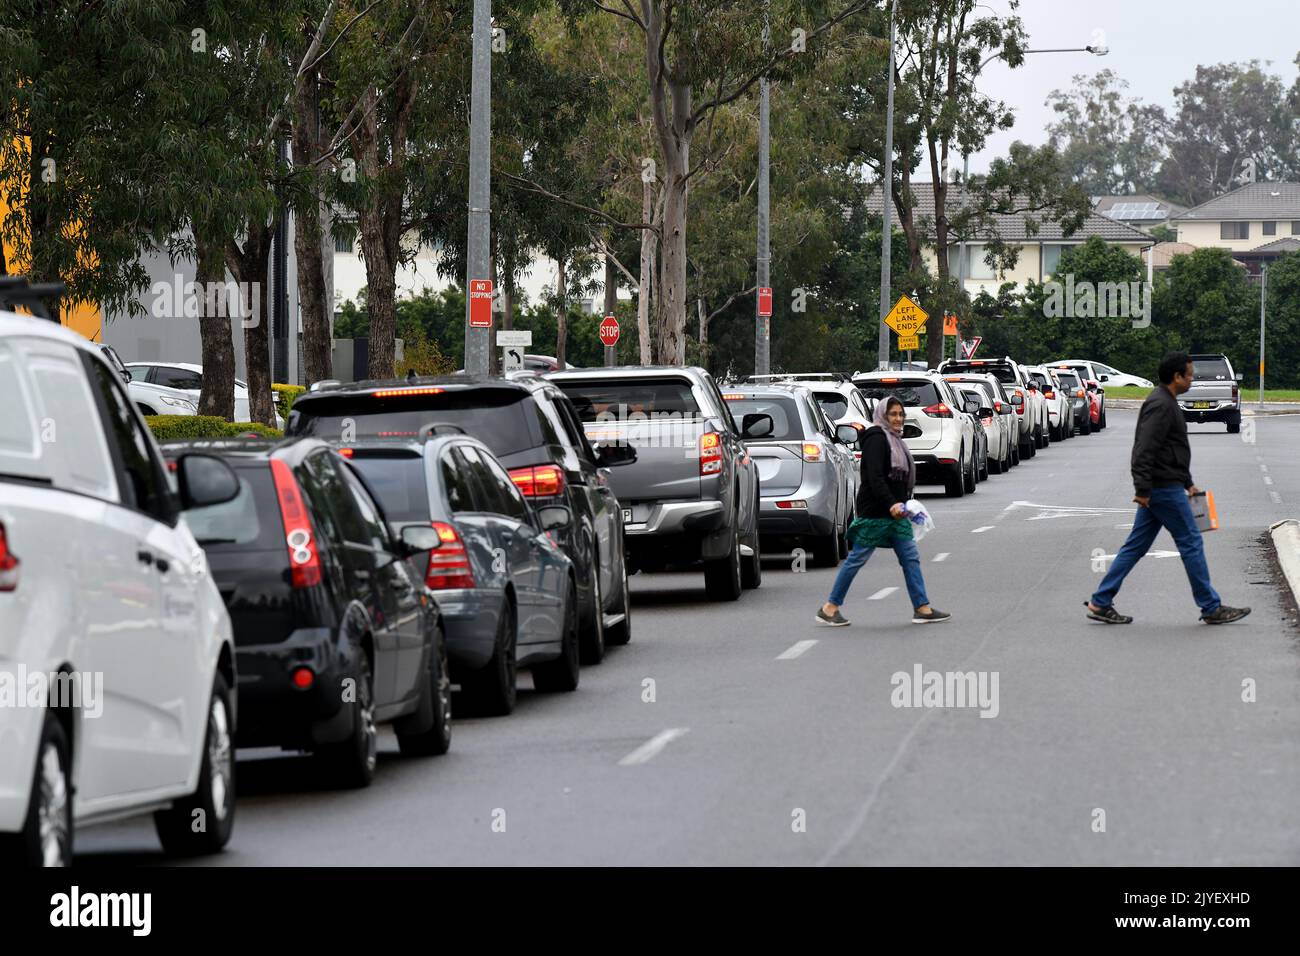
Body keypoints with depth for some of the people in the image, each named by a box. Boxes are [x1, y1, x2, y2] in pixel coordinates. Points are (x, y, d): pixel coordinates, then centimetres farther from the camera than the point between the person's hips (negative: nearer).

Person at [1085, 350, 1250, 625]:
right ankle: (1211, 608, 4)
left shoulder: (1166, 403, 18)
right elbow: (1144, 451, -24)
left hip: (1159, 489, 11)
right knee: (1191, 543, -2)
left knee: (1136, 547, 10)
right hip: (1165, 489, -11)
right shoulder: (1160, 406, -17)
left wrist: (1187, 483, 27)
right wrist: (1143, 489, -26)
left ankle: (1100, 603, 9)